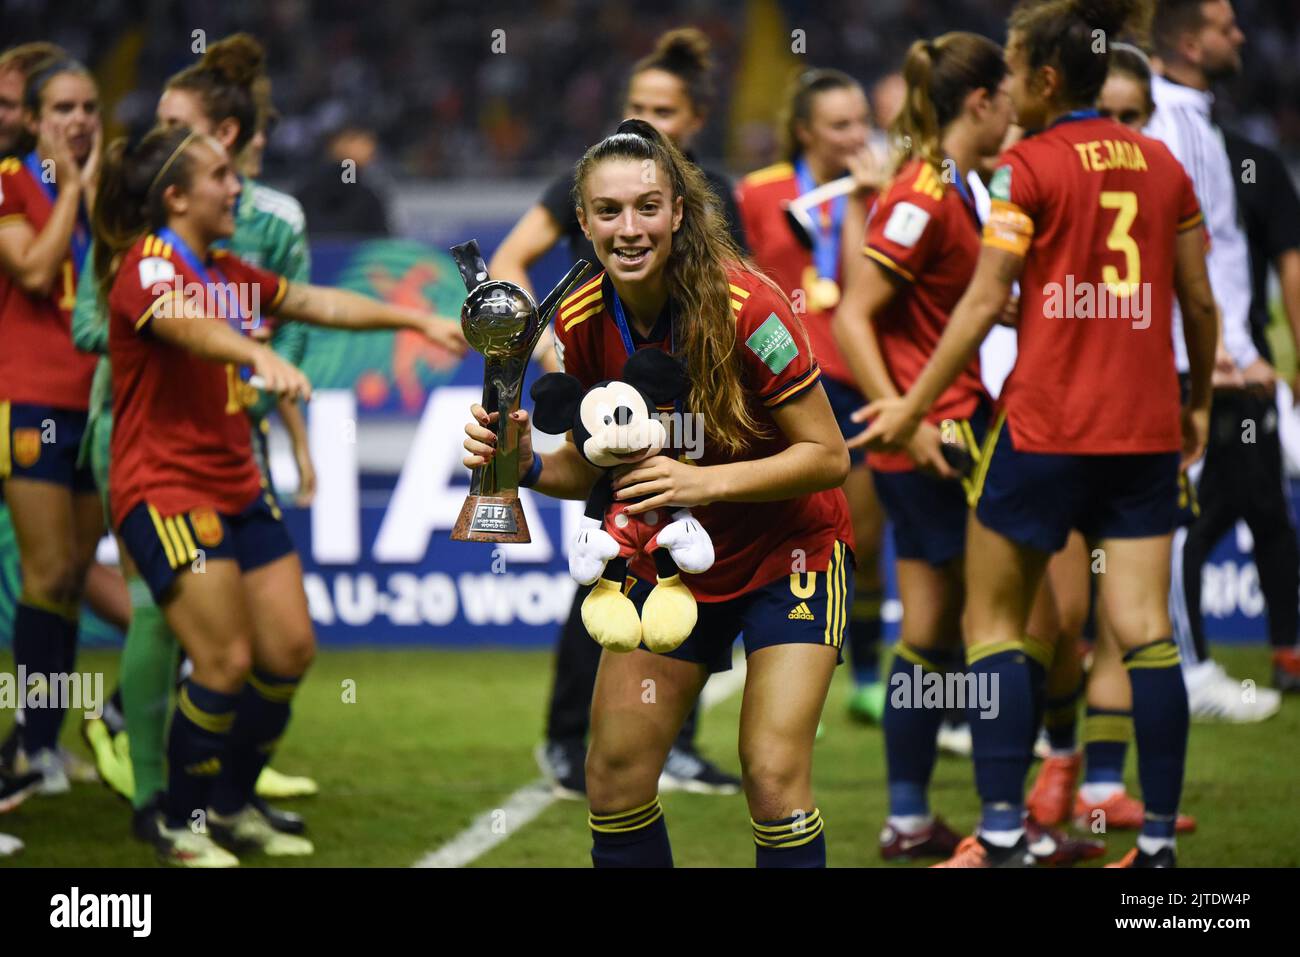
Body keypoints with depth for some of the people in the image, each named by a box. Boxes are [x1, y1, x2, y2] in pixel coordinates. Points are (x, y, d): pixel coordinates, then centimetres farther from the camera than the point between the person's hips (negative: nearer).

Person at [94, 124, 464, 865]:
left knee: (290, 650, 5)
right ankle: (181, 824, 3)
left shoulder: (228, 273, 13)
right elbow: (190, 327, -36)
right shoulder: (147, 267, -14)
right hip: (165, 491, -9)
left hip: (238, 489, 9)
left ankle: (233, 806, 21)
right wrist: (262, 357, -55)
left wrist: (420, 321, 18)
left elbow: (322, 303, 22)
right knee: (227, 661, -14)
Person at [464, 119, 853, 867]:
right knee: (616, 777, 0)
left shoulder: (745, 307, -25)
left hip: (786, 554, -5)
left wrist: (707, 481, -32)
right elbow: (592, 467, 4)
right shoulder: (583, 322, -10)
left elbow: (828, 456, -20)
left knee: (774, 776, -16)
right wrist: (527, 466, -17)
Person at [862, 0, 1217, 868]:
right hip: (1146, 429, 5)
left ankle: (1001, 834, -2)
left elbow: (984, 304, -10)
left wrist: (914, 405, -5)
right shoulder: (1162, 164, 9)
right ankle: (1159, 840, 0)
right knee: (1146, 632, 3)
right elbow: (1199, 301, 11)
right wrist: (1199, 403, 24)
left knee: (996, 623, 6)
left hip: (1045, 423, -4)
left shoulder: (1028, 167, -6)